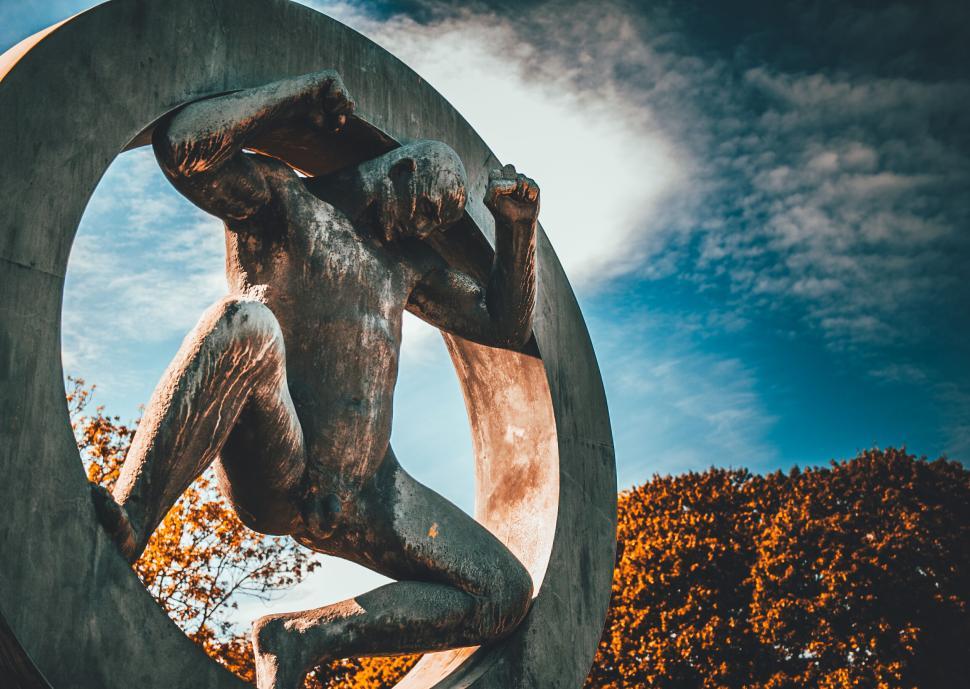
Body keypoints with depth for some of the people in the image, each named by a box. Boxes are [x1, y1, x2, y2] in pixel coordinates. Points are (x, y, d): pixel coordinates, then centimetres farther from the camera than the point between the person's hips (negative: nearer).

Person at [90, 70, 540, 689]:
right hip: (271, 474, -6)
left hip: (364, 495, 7)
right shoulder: (282, 196, 6)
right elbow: (182, 146, -13)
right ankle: (127, 527, -36)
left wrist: (518, 225, 16)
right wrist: (304, 94, -5)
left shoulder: (407, 260, 25)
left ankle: (303, 638, -5)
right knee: (248, 320, -36)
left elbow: (506, 325, 28)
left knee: (506, 596, -3)